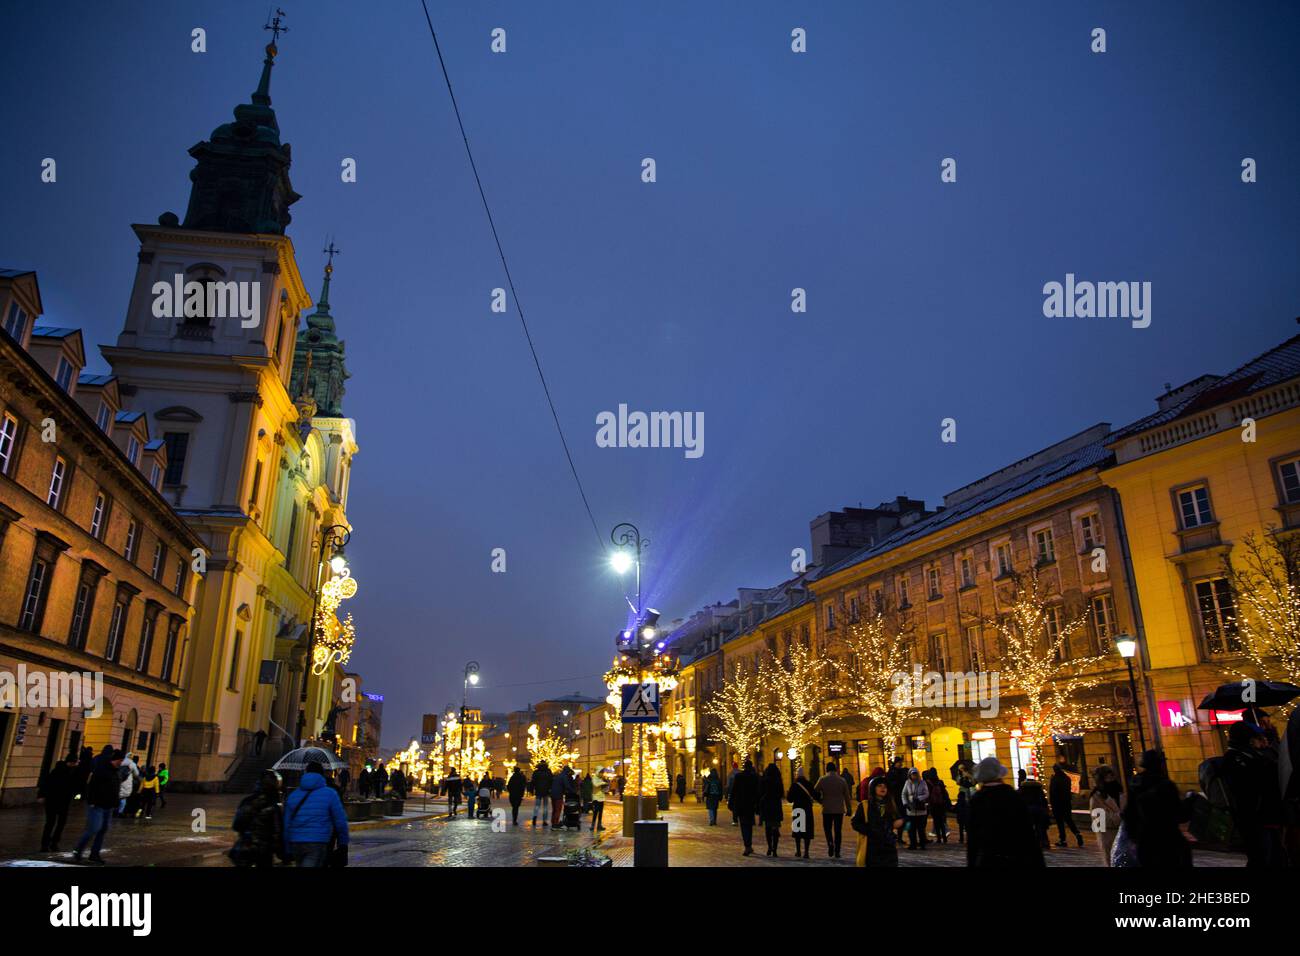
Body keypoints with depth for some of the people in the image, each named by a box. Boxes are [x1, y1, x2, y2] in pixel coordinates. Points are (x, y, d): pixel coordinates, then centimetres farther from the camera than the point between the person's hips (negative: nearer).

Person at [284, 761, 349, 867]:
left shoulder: (293, 795, 11)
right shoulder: (330, 793, -1)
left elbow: (287, 824, 12)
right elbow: (340, 822, -1)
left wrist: (289, 850, 19)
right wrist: (343, 844, 11)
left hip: (296, 844, 5)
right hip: (318, 843, -5)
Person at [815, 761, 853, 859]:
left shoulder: (822, 780, -6)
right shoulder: (842, 780, -1)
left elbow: (815, 792, -1)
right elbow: (847, 796, 2)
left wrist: (821, 800, 17)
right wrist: (848, 808, 12)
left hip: (827, 809, -1)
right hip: (839, 809, 1)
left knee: (827, 828, 12)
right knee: (838, 830, 9)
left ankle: (830, 843, -14)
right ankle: (837, 852, 6)